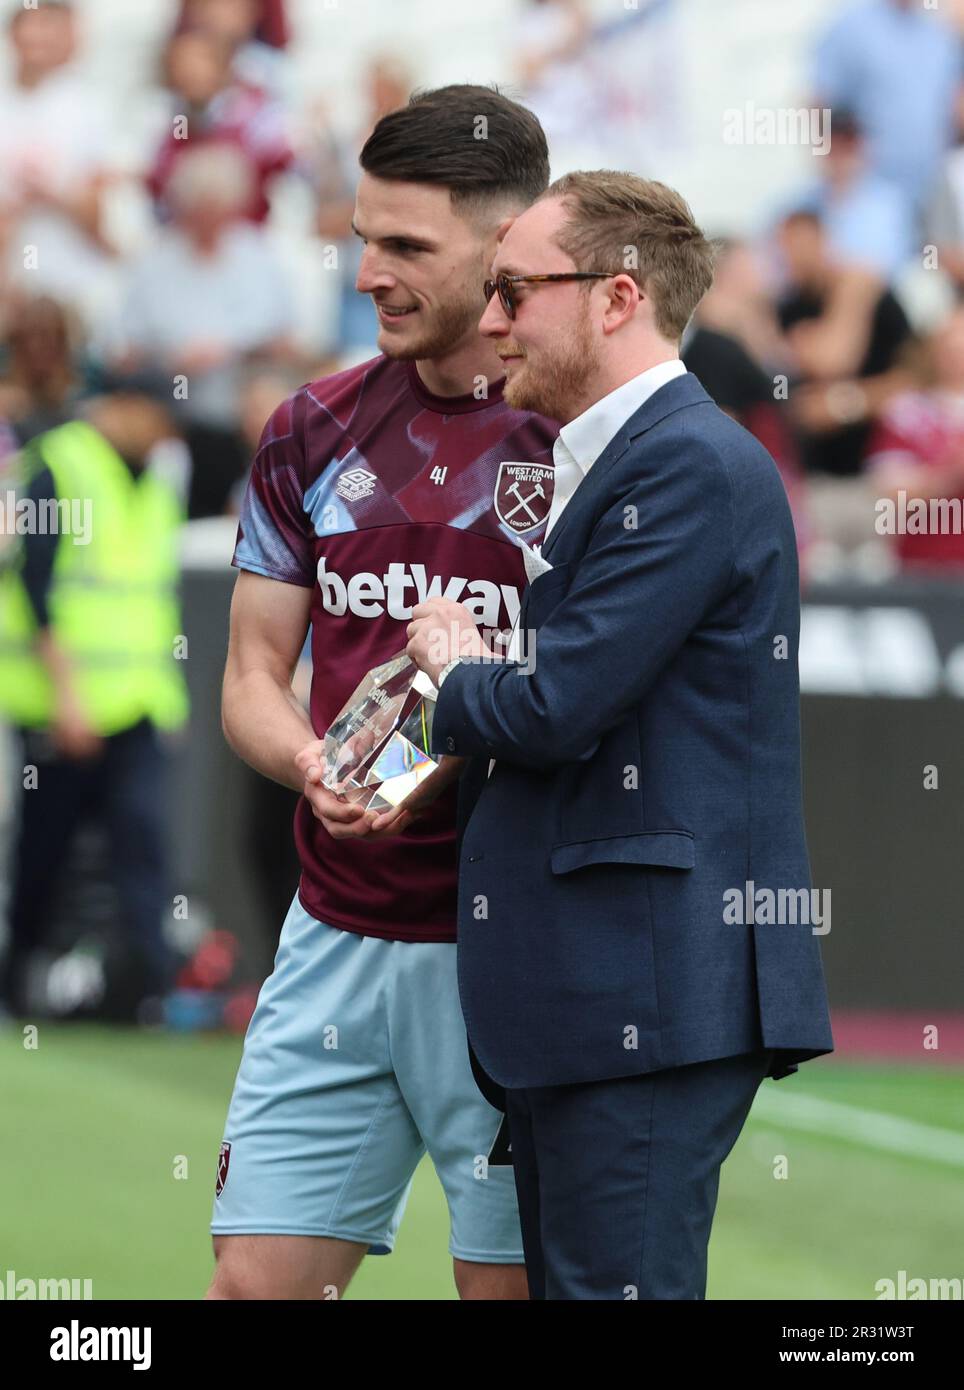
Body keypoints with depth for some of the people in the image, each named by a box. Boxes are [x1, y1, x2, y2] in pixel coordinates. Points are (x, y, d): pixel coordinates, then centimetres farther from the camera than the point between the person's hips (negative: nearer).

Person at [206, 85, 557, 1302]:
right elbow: (252, 679, 12)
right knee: (254, 1280, 2)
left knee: (517, 1281, 0)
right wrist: (316, 764, -10)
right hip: (336, 939, 4)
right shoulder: (314, 434, 9)